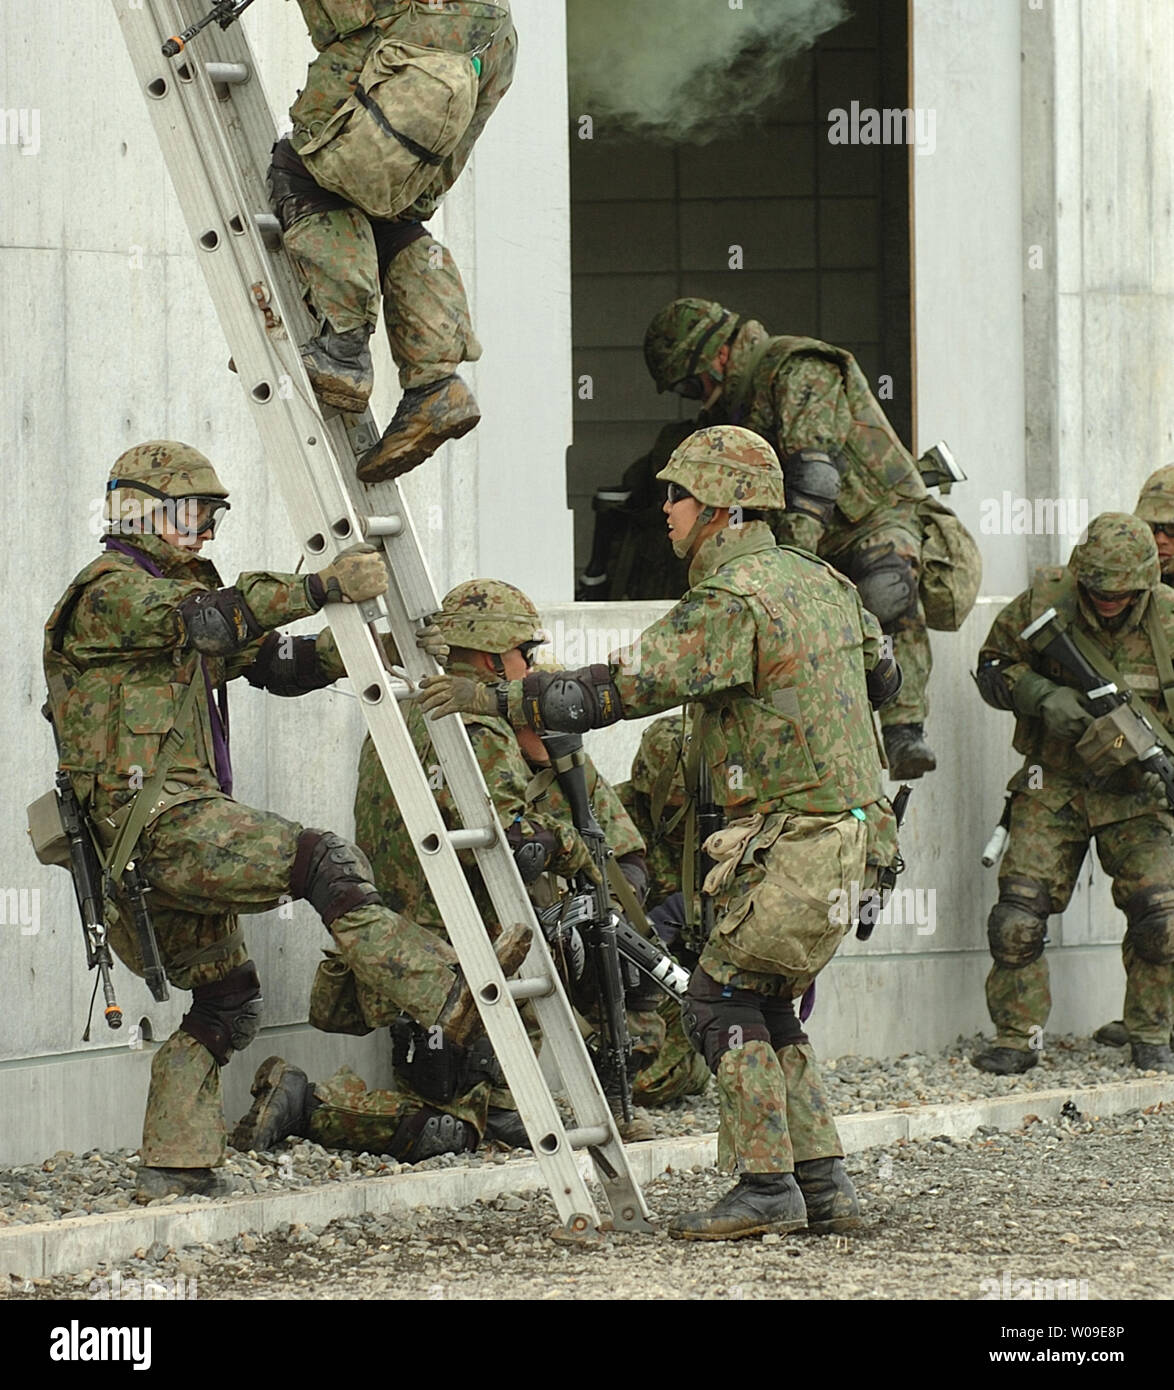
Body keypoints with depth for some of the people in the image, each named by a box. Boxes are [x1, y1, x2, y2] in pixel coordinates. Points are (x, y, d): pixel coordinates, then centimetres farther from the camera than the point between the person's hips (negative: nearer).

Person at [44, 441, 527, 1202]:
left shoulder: (182, 589, 24)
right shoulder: (109, 592, -6)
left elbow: (275, 661, 16)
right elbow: (209, 620, -25)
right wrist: (324, 588, -31)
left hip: (184, 824, 11)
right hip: (150, 815, -11)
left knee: (227, 998, 12)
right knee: (324, 861, -23)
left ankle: (174, 1166, 15)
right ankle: (453, 999, -32)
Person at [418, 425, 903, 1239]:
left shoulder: (732, 602, -16)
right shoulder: (817, 580, 13)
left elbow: (621, 689, -19)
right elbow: (884, 676, 26)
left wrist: (497, 698, -13)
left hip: (796, 846, -9)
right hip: (850, 830, 9)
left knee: (722, 1002, -2)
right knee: (763, 1009, 15)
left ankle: (767, 1187, -6)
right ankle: (824, 1187, 11)